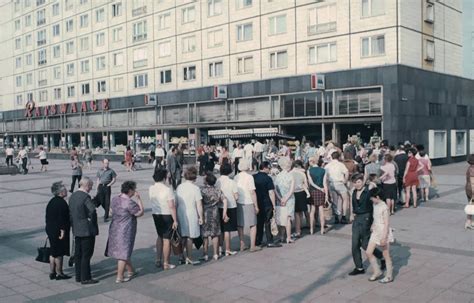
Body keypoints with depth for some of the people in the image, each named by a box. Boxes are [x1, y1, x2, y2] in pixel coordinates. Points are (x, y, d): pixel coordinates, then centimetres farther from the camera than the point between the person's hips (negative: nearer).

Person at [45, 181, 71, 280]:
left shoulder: (51, 202, 10)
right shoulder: (61, 203, -20)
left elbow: (47, 217, 16)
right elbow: (61, 219, -23)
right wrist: (62, 231, -19)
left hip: (50, 230, 9)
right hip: (58, 231, -9)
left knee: (53, 253, 17)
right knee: (59, 253, 1)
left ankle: (52, 272, 24)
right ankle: (59, 274, 9)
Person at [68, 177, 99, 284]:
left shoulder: (72, 196, 9)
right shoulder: (85, 197, -19)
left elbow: (70, 212, 13)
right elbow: (92, 211, -29)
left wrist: (74, 225, 16)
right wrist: (92, 221, -12)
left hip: (77, 230, 9)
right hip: (87, 230, -9)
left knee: (78, 254, 15)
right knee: (86, 254, 0)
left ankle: (78, 276, 24)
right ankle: (85, 278, 5)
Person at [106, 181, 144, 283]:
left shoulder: (115, 199, 3)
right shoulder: (129, 202, -22)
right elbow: (140, 213, -15)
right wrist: (139, 199, -10)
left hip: (114, 229, 9)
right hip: (125, 231, -9)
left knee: (124, 252, 20)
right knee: (123, 254, 1)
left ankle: (131, 271, 35)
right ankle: (119, 277, 8)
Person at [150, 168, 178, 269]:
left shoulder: (151, 189, 0)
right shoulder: (167, 189, -20)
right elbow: (171, 206, -20)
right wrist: (175, 220, -15)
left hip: (155, 215, 6)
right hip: (167, 215, -6)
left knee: (160, 236, 23)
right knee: (166, 239, 3)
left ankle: (158, 260, 28)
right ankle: (166, 264, 11)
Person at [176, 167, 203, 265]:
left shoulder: (179, 187, 4)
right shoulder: (195, 188, -12)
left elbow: (176, 202, 9)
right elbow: (199, 205, -12)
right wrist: (200, 217, -3)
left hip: (180, 214, 5)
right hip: (191, 215, -5)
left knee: (182, 236, 13)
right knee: (189, 237, 2)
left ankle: (181, 257, 20)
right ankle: (189, 258, 8)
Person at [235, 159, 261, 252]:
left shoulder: (236, 177, 2)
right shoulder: (249, 177, -13)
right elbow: (252, 192, -14)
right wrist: (256, 206, -7)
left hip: (238, 203, 5)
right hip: (248, 203, -5)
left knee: (240, 225, 14)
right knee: (253, 225, 7)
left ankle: (242, 245, 18)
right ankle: (253, 246, 8)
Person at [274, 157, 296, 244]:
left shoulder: (277, 176, 1)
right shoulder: (291, 176, -6)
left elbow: (275, 189, -5)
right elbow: (292, 190, -12)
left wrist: (281, 199, -10)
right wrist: (285, 199, -11)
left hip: (280, 200, 2)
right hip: (289, 199, -2)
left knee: (281, 218, 10)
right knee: (288, 218, 3)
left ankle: (281, 237, 13)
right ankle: (288, 238, 4)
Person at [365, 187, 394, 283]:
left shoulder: (384, 207, -19)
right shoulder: (375, 205, 6)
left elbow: (386, 224, -20)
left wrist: (384, 237, -22)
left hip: (383, 232, -8)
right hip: (375, 232, 8)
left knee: (386, 255, 4)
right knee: (368, 252, 4)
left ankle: (389, 276, 19)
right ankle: (377, 272, 20)